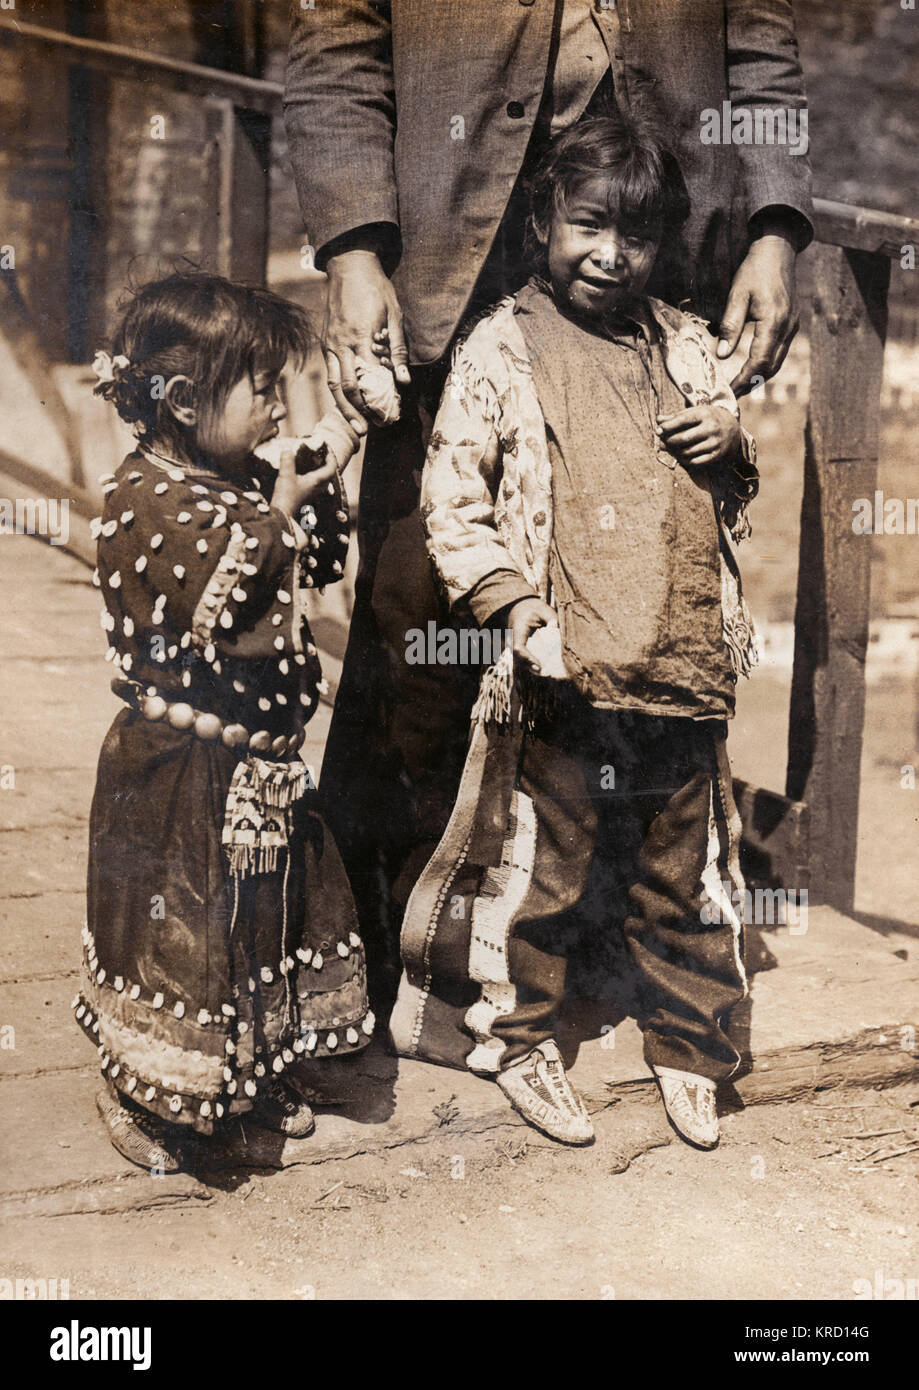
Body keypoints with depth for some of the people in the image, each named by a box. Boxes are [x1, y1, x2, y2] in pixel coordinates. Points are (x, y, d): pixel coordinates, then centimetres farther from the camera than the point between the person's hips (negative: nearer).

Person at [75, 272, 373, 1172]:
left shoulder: (248, 482, 6)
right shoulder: (144, 499, -19)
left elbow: (323, 567, 15)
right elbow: (223, 600, -27)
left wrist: (321, 487, 0)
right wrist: (280, 508, -22)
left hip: (265, 762, 8)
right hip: (181, 770, -8)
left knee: (275, 911, 18)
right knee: (174, 926, 5)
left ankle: (270, 1076, 38)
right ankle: (147, 1103, 26)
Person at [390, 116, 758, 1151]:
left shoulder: (686, 346, 12)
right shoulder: (501, 347, -1)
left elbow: (735, 505, 22)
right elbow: (451, 499, -4)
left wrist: (733, 447, -1)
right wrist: (512, 606, -17)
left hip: (687, 672, 4)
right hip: (565, 678, -4)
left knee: (683, 873, 15)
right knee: (540, 870, 8)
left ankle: (686, 1047, 34)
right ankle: (520, 1044, 29)